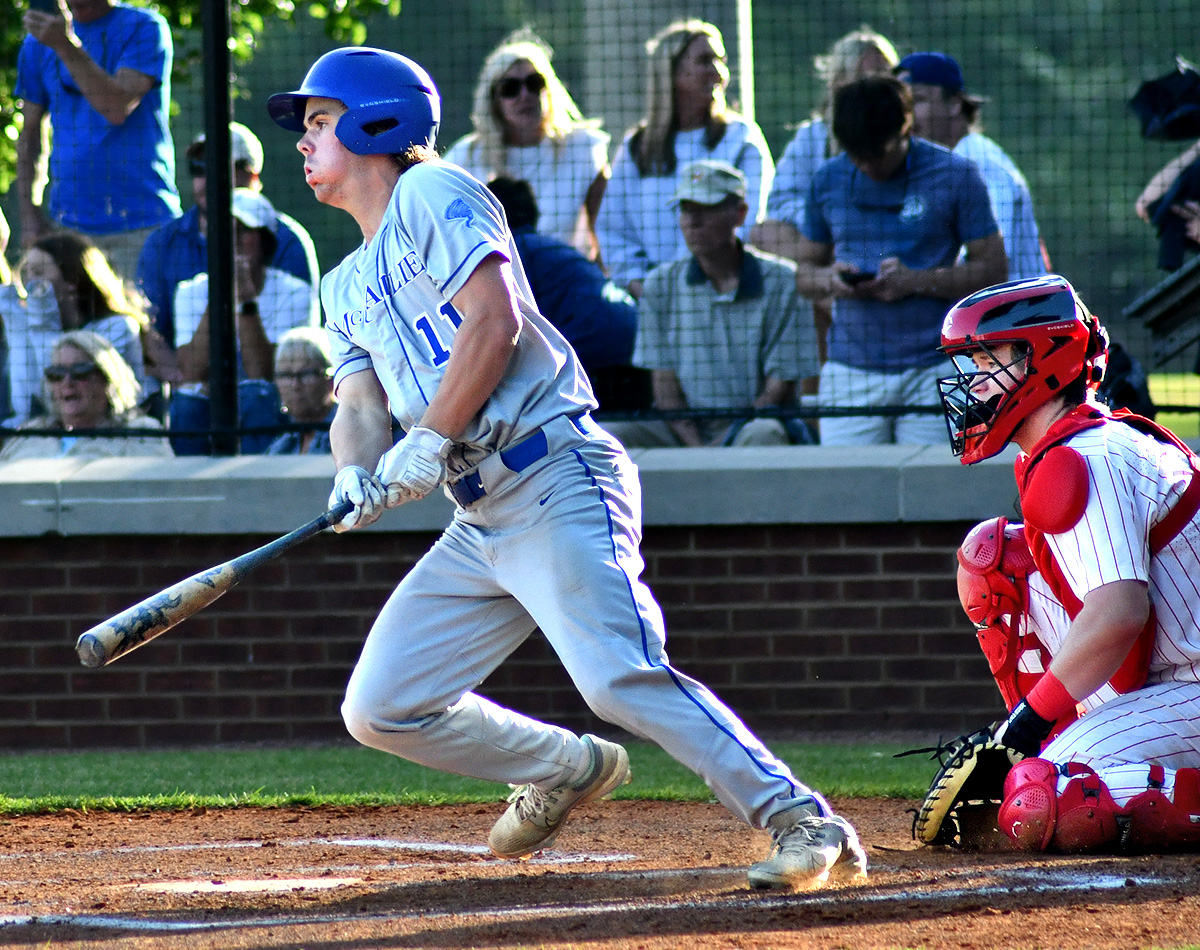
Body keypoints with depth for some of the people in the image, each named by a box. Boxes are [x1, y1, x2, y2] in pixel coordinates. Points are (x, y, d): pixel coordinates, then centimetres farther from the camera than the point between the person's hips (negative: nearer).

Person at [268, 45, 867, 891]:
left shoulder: (430, 194, -1)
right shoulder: (349, 286, 23)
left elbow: (494, 322, -14)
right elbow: (361, 400, 11)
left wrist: (426, 447, -20)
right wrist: (357, 473, -12)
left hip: (558, 487, -9)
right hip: (478, 527, 9)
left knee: (620, 677, -26)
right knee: (380, 709, 5)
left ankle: (808, 826, -25)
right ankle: (565, 770, 22)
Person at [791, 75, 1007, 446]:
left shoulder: (955, 176, 0)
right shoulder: (828, 180, 10)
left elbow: (994, 269, 0)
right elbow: (804, 272, 19)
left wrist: (915, 281, -14)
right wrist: (829, 279, -6)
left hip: (931, 373, -2)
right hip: (850, 372, 3)